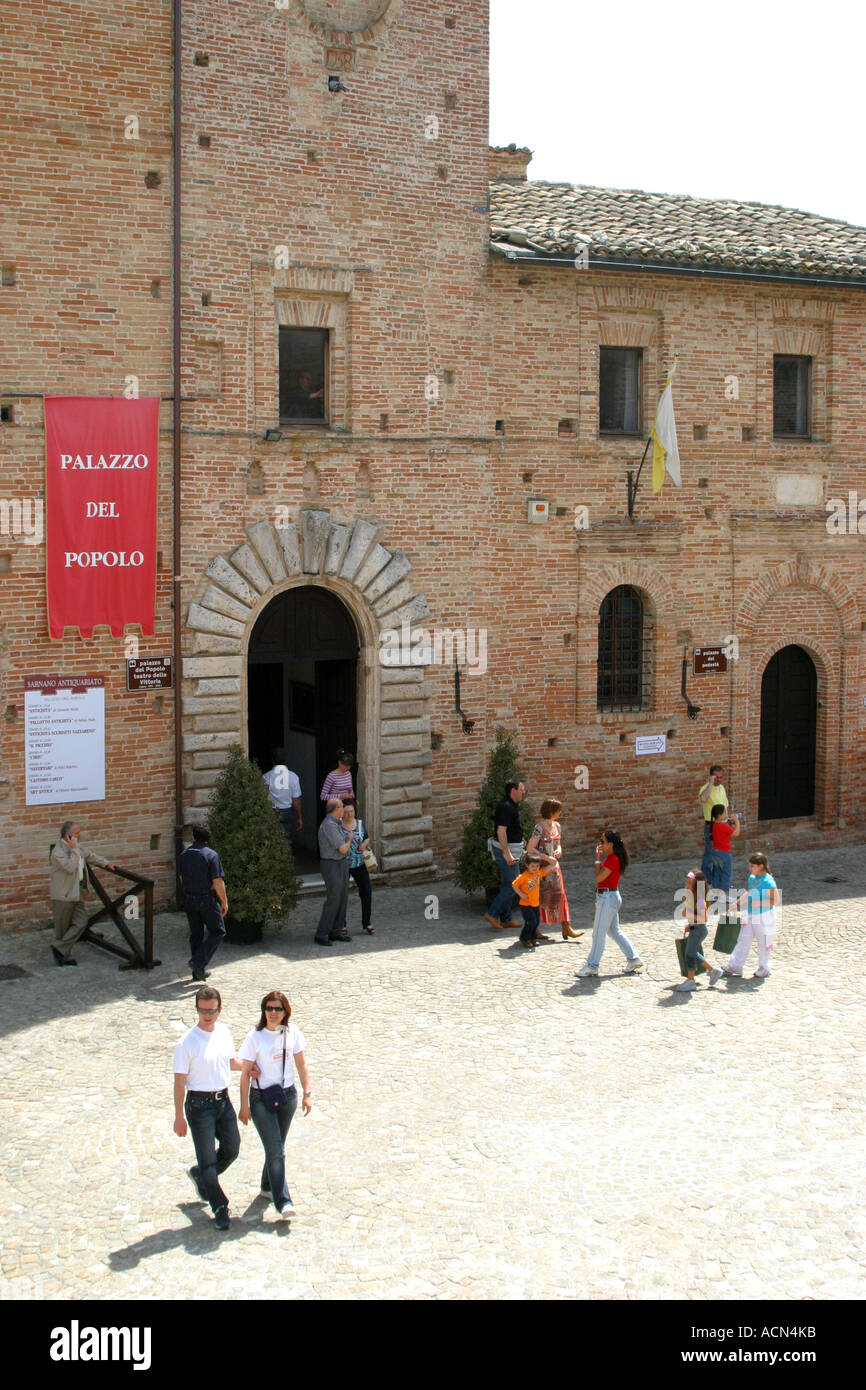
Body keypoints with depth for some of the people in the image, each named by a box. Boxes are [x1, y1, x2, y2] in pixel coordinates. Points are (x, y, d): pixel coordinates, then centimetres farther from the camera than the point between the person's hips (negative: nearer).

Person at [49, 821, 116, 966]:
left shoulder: (78, 847, 9)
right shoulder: (58, 852, -19)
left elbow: (90, 856, 27)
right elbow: (71, 867, -30)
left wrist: (106, 864, 25)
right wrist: (74, 850, -27)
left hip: (75, 893, 8)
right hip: (63, 896, -8)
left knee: (81, 922, 1)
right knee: (62, 927, 3)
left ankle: (60, 949, 5)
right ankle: (64, 956, 13)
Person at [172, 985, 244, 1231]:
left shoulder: (223, 1032, 2)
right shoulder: (187, 1043, -16)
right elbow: (180, 1082, -12)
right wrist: (179, 1117, -12)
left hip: (223, 1100, 6)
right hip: (199, 1103, -6)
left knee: (231, 1150, 12)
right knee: (208, 1159, 1)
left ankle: (199, 1175, 39)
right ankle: (219, 1208, 16)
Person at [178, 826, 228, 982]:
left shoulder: (184, 855, 4)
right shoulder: (211, 855, -14)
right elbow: (217, 882, -17)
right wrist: (224, 902, -7)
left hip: (188, 900, 6)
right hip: (207, 899, -6)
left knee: (195, 933, 15)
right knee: (217, 932, 8)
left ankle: (198, 971, 17)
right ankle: (199, 961, -6)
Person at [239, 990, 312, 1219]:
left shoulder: (292, 1032, -2)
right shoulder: (255, 1037, -13)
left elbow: (301, 1065, 7)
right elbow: (246, 1073, -9)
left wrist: (307, 1094, 4)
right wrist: (244, 1106, -9)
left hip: (288, 1096, 4)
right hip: (261, 1099, -4)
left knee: (276, 1147, 16)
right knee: (276, 1151, -9)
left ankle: (268, 1185, 36)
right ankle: (282, 1201, -7)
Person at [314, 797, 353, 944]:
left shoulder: (337, 822, 10)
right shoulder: (329, 825, -22)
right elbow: (343, 849, -20)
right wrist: (349, 840, -3)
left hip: (342, 863, 10)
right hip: (332, 865, -10)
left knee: (342, 899, 12)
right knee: (333, 900, -8)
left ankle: (336, 931, 19)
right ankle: (321, 934, -3)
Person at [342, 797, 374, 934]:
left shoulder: (360, 823, 4)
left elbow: (367, 838, 19)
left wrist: (365, 843, -3)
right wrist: (348, 840, -23)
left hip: (360, 864, 4)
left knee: (367, 891, -1)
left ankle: (367, 923, 12)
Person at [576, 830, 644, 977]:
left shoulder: (612, 860, -20)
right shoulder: (613, 857, 10)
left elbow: (599, 877, -19)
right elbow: (602, 875, 13)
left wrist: (598, 859, -11)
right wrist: (600, 858, 9)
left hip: (608, 897, -10)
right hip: (612, 897, 10)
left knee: (599, 933, -1)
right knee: (614, 931, 18)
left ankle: (592, 966, 8)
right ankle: (633, 959, 20)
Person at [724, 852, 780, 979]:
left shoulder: (768, 882, -19)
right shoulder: (752, 878, 5)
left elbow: (776, 900, -19)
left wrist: (759, 903, -24)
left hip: (764, 917, -7)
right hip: (750, 915, 7)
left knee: (763, 943, 7)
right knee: (743, 940, 7)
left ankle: (764, 968, 24)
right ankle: (735, 966, 14)